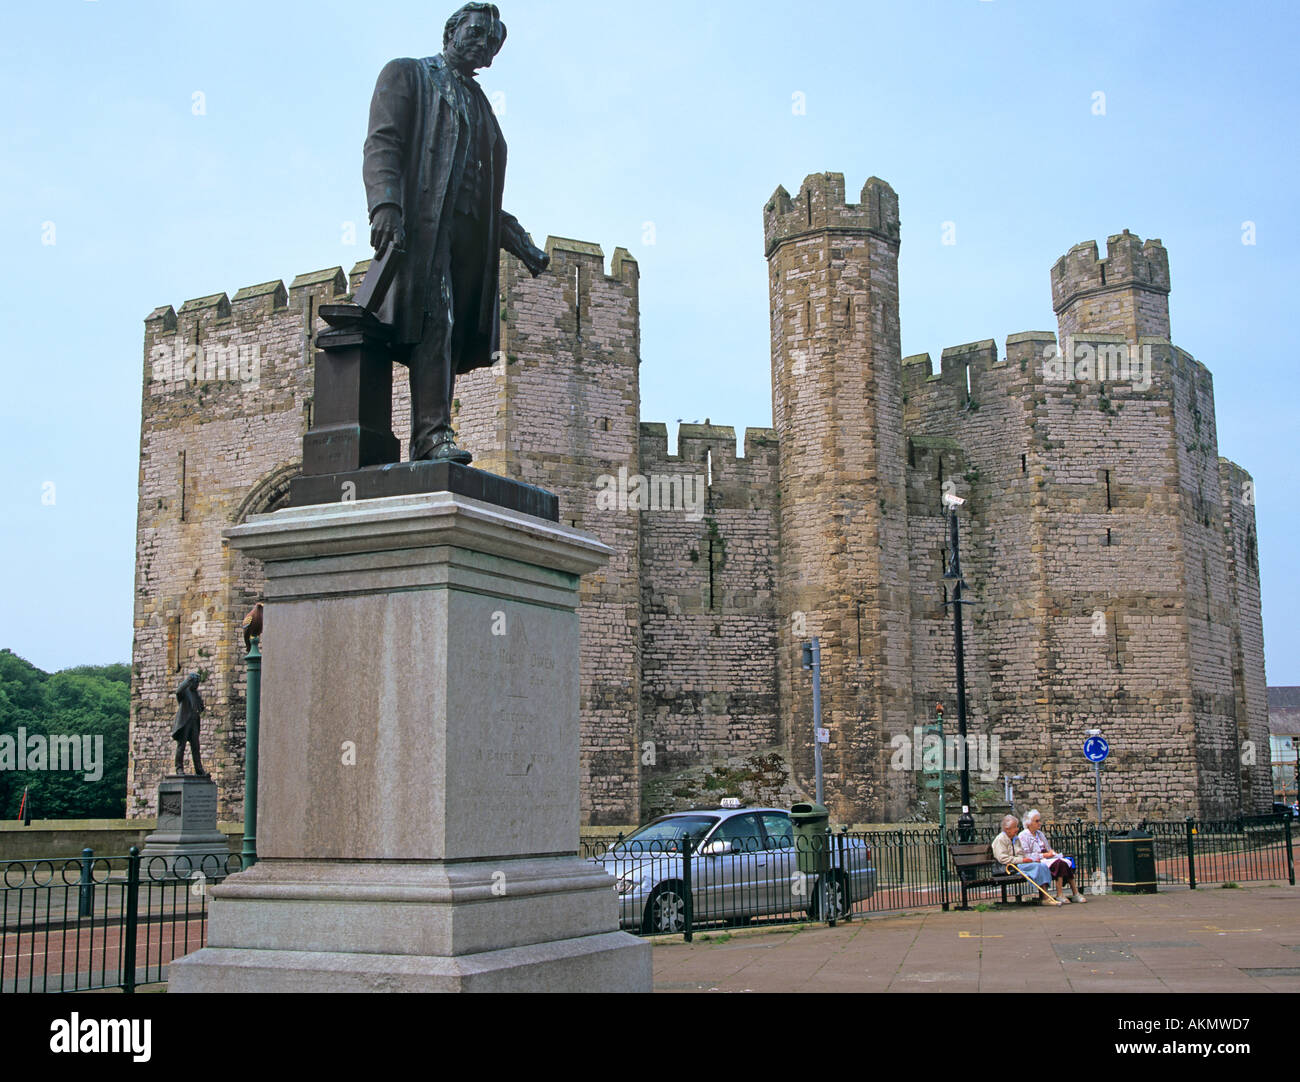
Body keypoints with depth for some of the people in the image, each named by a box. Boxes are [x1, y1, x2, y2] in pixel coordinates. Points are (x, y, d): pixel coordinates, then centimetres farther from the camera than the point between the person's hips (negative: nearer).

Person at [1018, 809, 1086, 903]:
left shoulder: (1040, 834, 23)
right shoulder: (1023, 836, -2)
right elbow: (1026, 855, -11)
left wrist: (1051, 852, 4)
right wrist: (1044, 855, -14)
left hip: (1046, 859, 8)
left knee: (1067, 862, -20)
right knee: (1059, 863, -31)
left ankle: (1075, 893, -22)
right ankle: (1059, 896, -32)